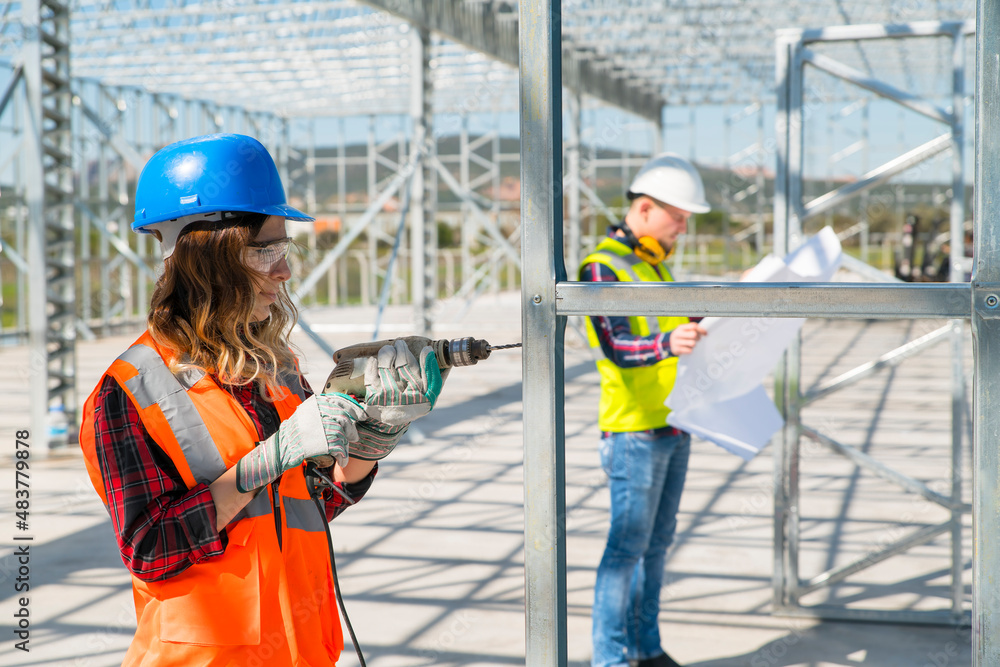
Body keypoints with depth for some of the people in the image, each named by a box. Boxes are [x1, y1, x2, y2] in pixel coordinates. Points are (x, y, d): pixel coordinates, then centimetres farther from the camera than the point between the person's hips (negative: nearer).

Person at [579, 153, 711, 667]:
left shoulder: (655, 263, 16)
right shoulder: (603, 266, -12)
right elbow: (617, 347, -23)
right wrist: (667, 344, -41)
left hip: (673, 427, 8)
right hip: (633, 429, -8)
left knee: (657, 543, 12)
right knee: (627, 546, -6)